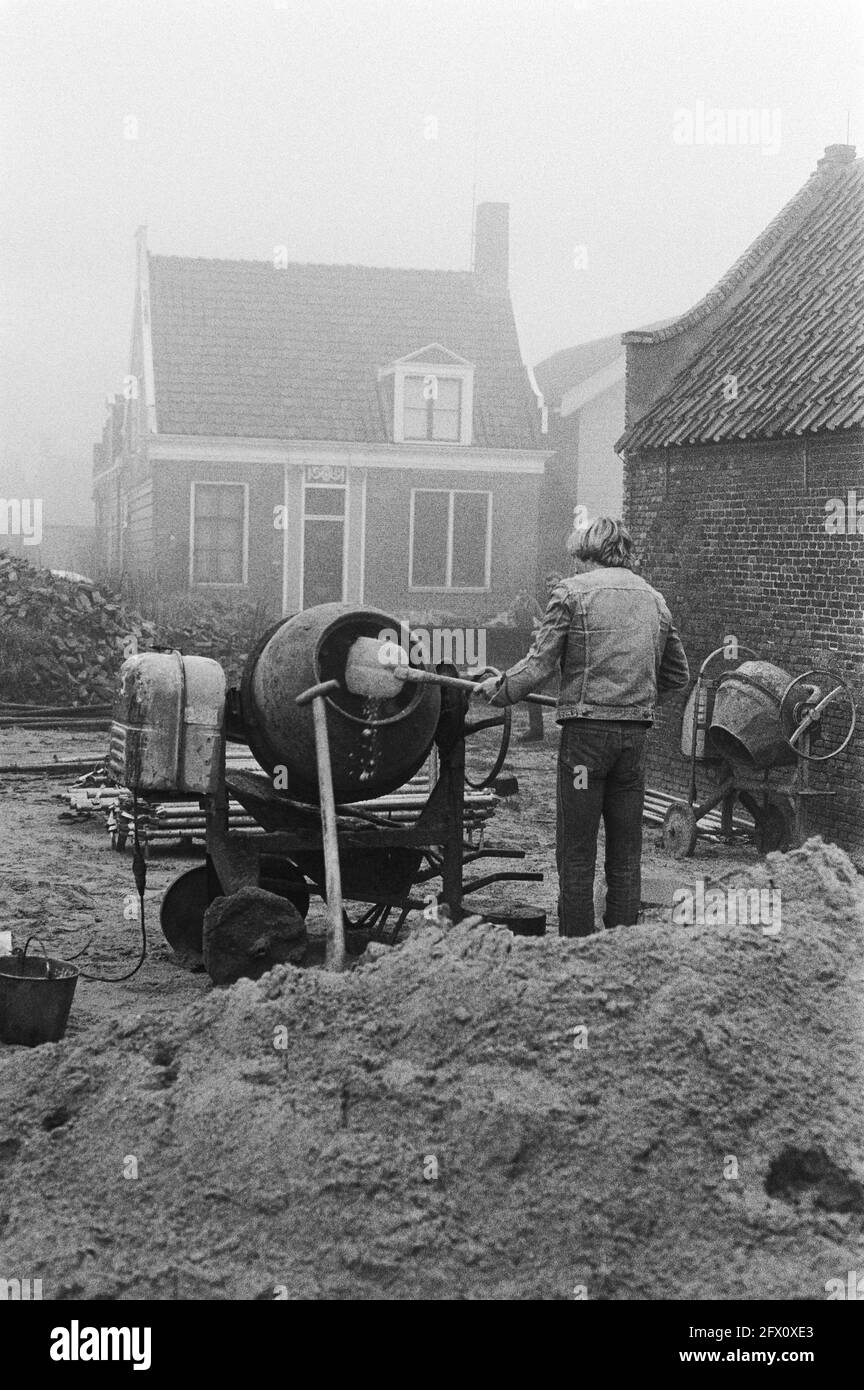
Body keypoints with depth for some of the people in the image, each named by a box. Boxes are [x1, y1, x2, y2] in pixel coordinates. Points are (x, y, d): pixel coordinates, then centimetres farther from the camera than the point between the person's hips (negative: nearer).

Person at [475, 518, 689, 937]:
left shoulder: (572, 592, -3)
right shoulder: (654, 599, 13)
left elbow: (540, 664, -7)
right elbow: (678, 675, 18)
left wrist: (499, 688, 8)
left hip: (587, 729, -5)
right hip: (636, 732, 5)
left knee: (577, 851, 1)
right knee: (626, 851, 11)